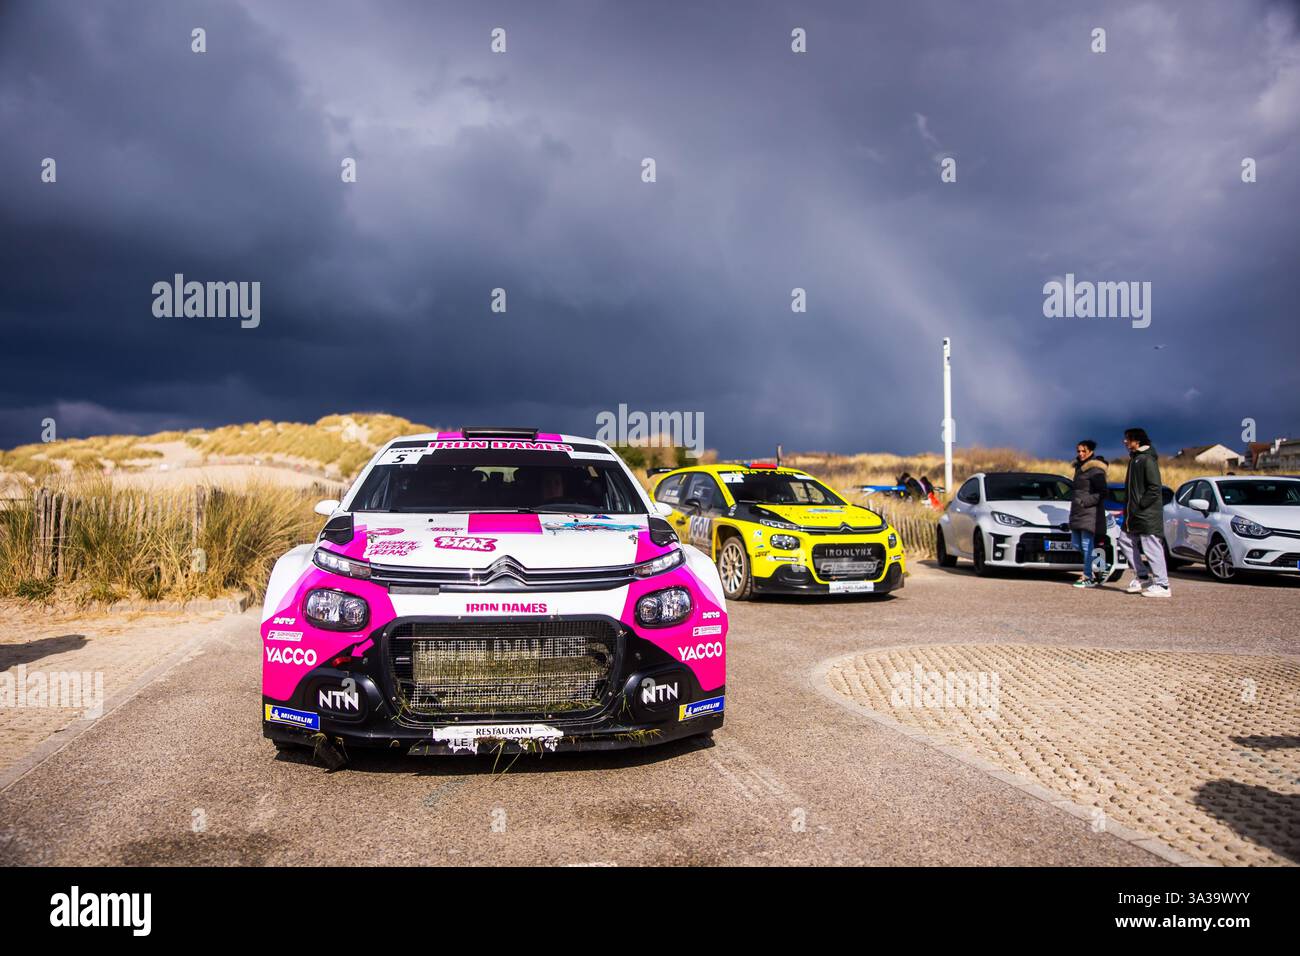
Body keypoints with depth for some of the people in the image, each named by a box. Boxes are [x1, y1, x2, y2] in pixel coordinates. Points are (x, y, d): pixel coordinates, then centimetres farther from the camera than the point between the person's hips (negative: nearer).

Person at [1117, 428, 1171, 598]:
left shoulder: (1147, 459, -12)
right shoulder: (1134, 458, 16)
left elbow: (1155, 488, -19)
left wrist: (1140, 506, -18)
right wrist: (1128, 508, 12)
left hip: (1148, 514, -10)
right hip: (1135, 514, 10)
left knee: (1151, 548, -7)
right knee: (1125, 541, 12)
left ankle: (1162, 585, -2)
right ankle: (1142, 577, 19)